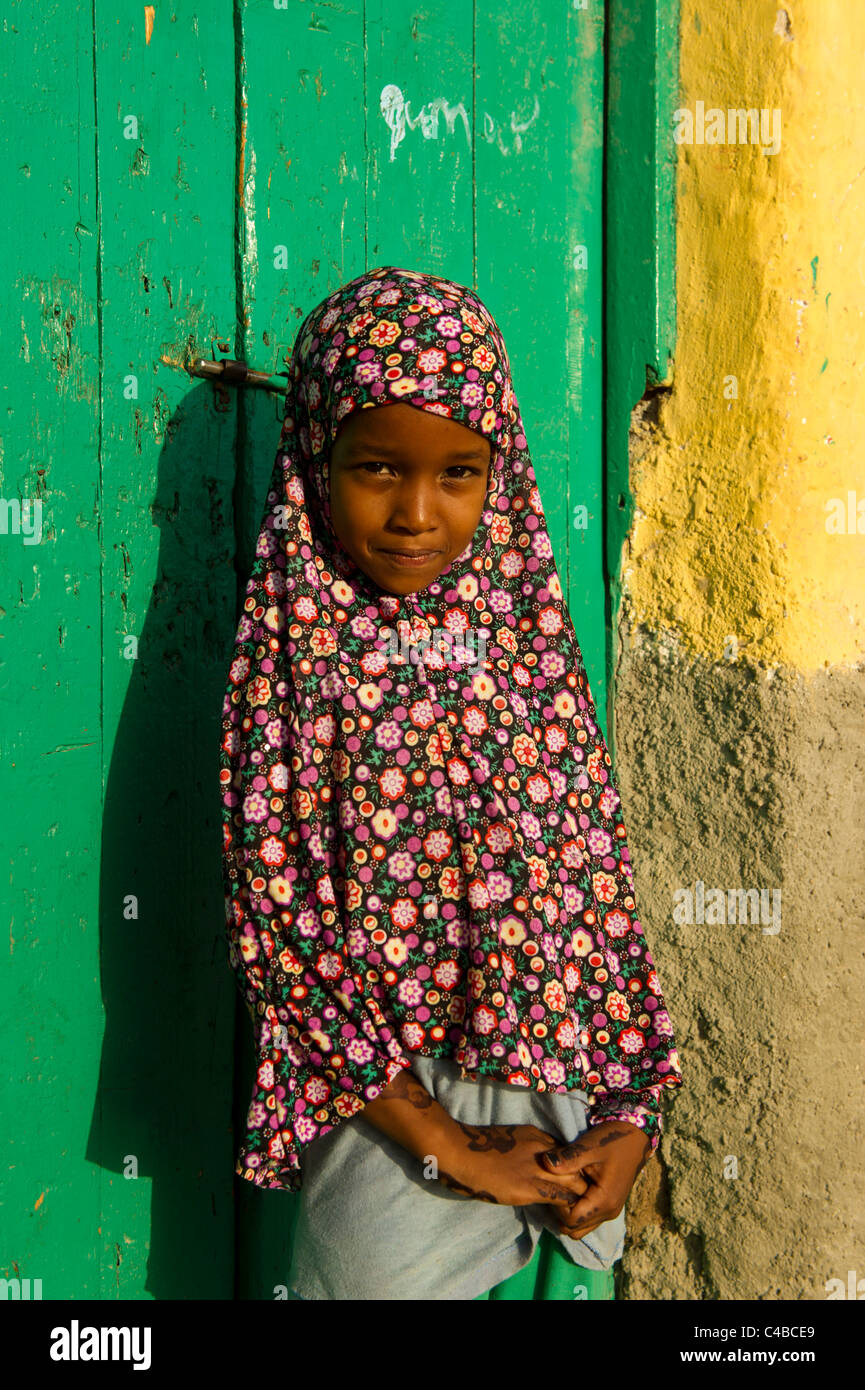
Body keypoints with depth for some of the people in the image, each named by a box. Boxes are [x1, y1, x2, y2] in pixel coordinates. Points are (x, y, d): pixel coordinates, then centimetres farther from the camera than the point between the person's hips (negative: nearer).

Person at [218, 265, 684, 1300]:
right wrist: (447, 1146, -13)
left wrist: (632, 1113, -4)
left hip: (559, 1092, 3)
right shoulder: (290, 664, -10)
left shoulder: (526, 639, -1)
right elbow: (277, 922, -13)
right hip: (386, 1099, -3)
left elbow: (598, 872, 1)